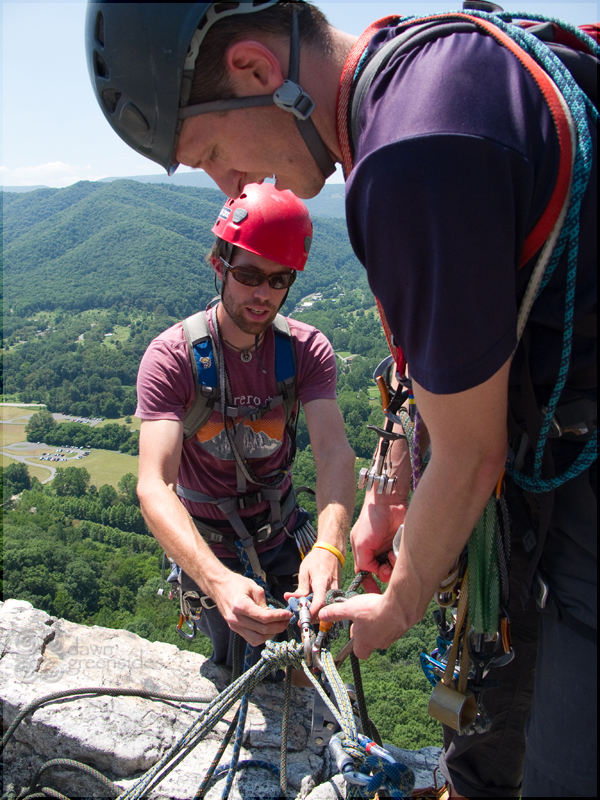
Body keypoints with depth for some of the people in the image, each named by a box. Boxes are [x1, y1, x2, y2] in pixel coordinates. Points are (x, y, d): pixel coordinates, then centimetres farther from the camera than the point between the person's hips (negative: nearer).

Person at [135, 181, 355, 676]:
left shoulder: (307, 350, -16)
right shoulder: (171, 357, -24)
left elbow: (335, 453, -28)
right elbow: (154, 485, -34)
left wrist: (329, 547, -48)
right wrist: (218, 579, -51)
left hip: (282, 537, 3)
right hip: (207, 549, -2)